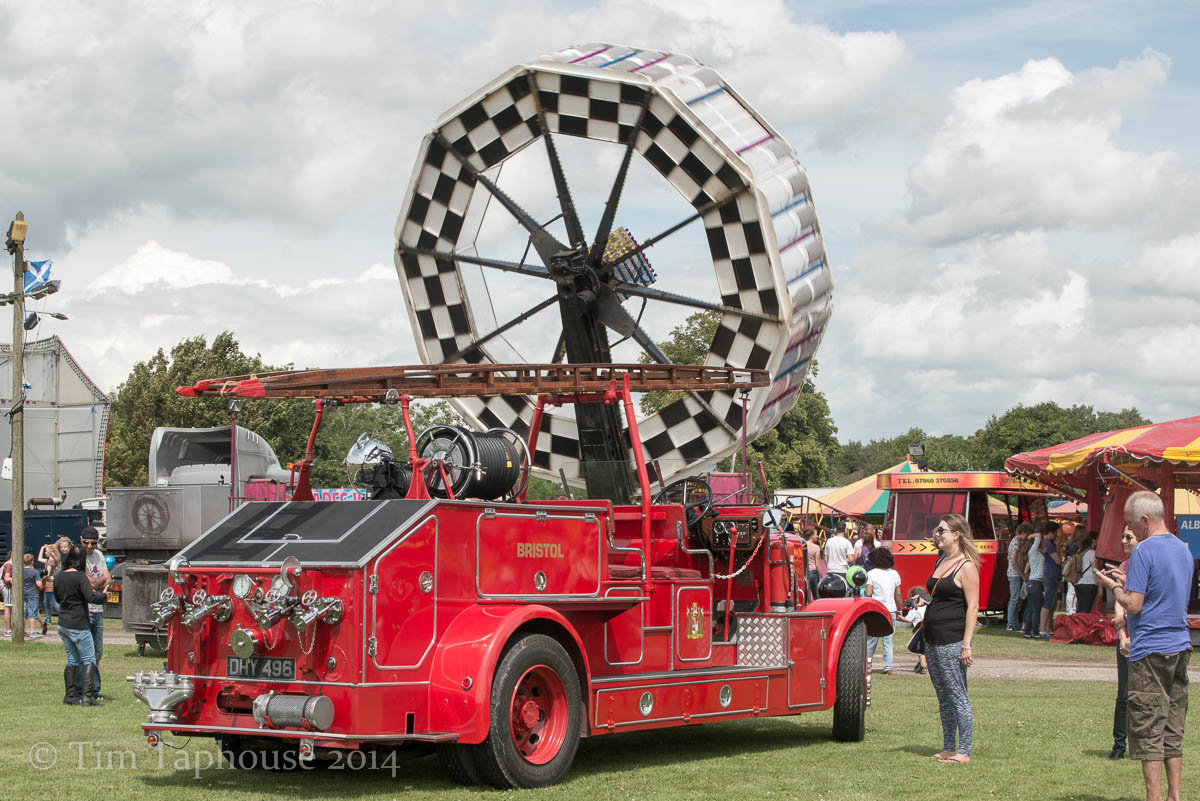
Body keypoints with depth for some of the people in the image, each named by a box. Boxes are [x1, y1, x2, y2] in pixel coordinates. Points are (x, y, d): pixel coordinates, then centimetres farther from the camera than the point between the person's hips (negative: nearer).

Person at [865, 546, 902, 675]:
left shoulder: (871, 574, -5)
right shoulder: (894, 574, 5)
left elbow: (868, 593, -11)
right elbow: (898, 594, 8)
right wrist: (899, 608, 18)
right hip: (891, 609, 2)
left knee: (871, 639, 8)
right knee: (888, 641, 4)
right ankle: (888, 667, -3)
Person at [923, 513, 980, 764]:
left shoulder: (966, 566, -10)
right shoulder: (942, 564, 16)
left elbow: (972, 607, -14)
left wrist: (966, 645, -19)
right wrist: (925, 635, 21)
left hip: (952, 640, -9)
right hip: (933, 640, 9)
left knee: (957, 696, -6)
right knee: (943, 697, 13)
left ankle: (964, 752, -2)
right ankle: (947, 749, 19)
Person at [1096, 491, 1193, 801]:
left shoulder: (1144, 551, -14)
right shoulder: (1183, 549, 12)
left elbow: (1134, 605, -17)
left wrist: (1113, 587, 1)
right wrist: (1127, 581, 20)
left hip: (1150, 651, -8)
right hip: (1180, 647, 8)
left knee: (1149, 732, -3)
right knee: (1173, 732, 12)